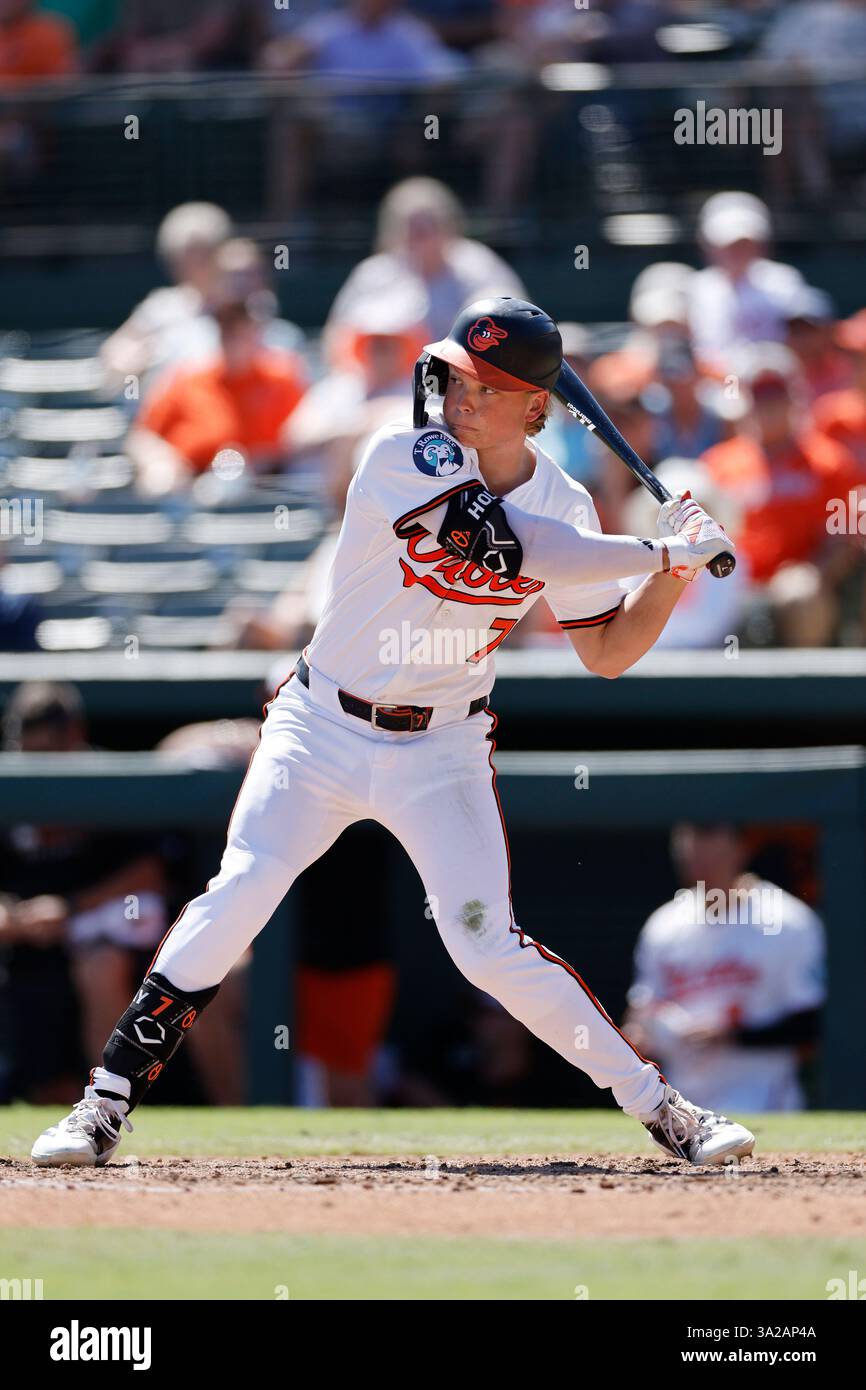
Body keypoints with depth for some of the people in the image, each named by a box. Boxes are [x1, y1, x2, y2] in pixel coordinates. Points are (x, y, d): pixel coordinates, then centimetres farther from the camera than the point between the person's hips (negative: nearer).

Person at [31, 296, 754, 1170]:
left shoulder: (562, 507, -2)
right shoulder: (404, 458, -16)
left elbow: (606, 653, 7)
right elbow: (503, 544, -29)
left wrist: (671, 577, -10)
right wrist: (660, 552, -24)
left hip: (441, 753, 2)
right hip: (323, 729, -2)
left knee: (487, 946, -11)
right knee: (239, 893, -16)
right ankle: (107, 1104, -8)